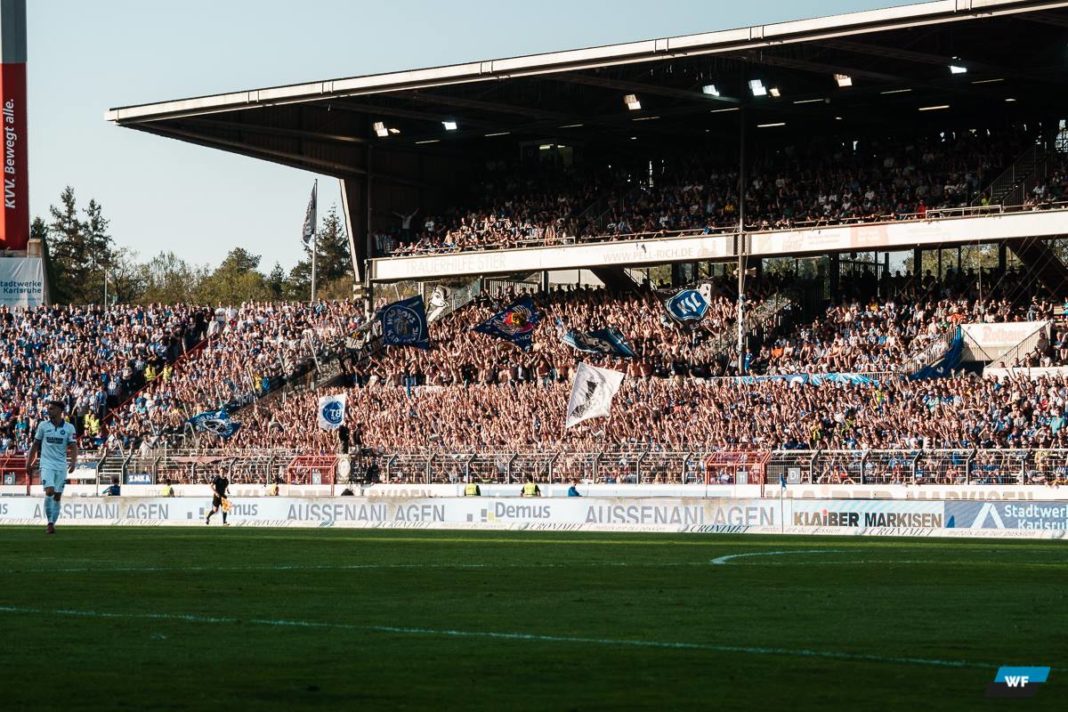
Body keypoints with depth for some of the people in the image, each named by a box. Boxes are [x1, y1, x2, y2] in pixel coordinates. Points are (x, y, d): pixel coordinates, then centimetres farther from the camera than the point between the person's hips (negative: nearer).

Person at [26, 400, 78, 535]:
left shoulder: (69, 428, 0)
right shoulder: (43, 426, 2)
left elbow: (73, 447, -2)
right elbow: (35, 445, 10)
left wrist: (73, 462, -19)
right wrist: (29, 462, 9)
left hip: (62, 466, 1)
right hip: (47, 464, -1)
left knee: (57, 496, 4)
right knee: (49, 491, -18)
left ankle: (52, 523, 14)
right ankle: (50, 522, -10)